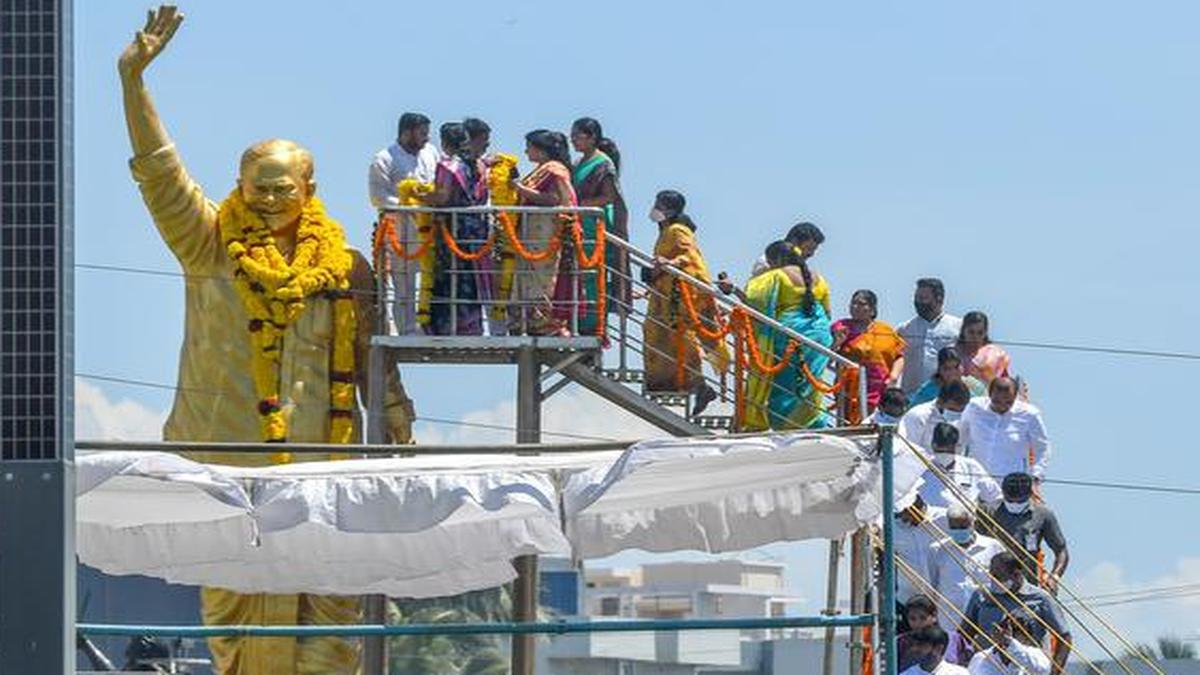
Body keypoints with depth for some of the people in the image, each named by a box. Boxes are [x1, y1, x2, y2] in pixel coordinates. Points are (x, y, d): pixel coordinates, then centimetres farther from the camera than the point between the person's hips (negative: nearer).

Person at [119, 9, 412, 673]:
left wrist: (398, 424, 12)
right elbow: (159, 172, -1)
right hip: (223, 460, 0)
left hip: (318, 461, 0)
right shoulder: (211, 247, 6)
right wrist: (133, 79, -9)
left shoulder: (343, 267, 8)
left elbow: (372, 356, 15)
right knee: (232, 592, 0)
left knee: (326, 592, -5)